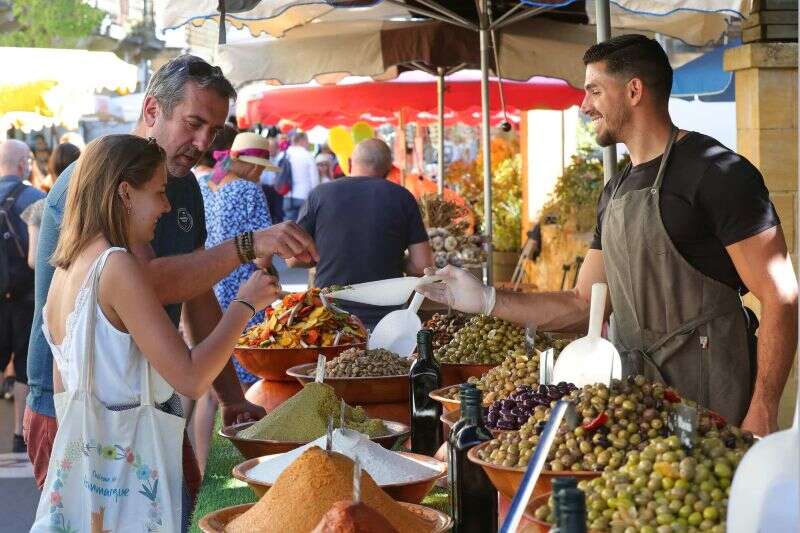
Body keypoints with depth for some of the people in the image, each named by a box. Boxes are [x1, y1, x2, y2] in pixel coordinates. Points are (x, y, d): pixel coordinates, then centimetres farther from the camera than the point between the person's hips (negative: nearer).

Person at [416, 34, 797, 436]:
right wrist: (487, 301, 8)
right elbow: (584, 305, 19)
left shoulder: (717, 172, -10)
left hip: (708, 402, -7)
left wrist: (762, 415, -22)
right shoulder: (615, 192, 16)